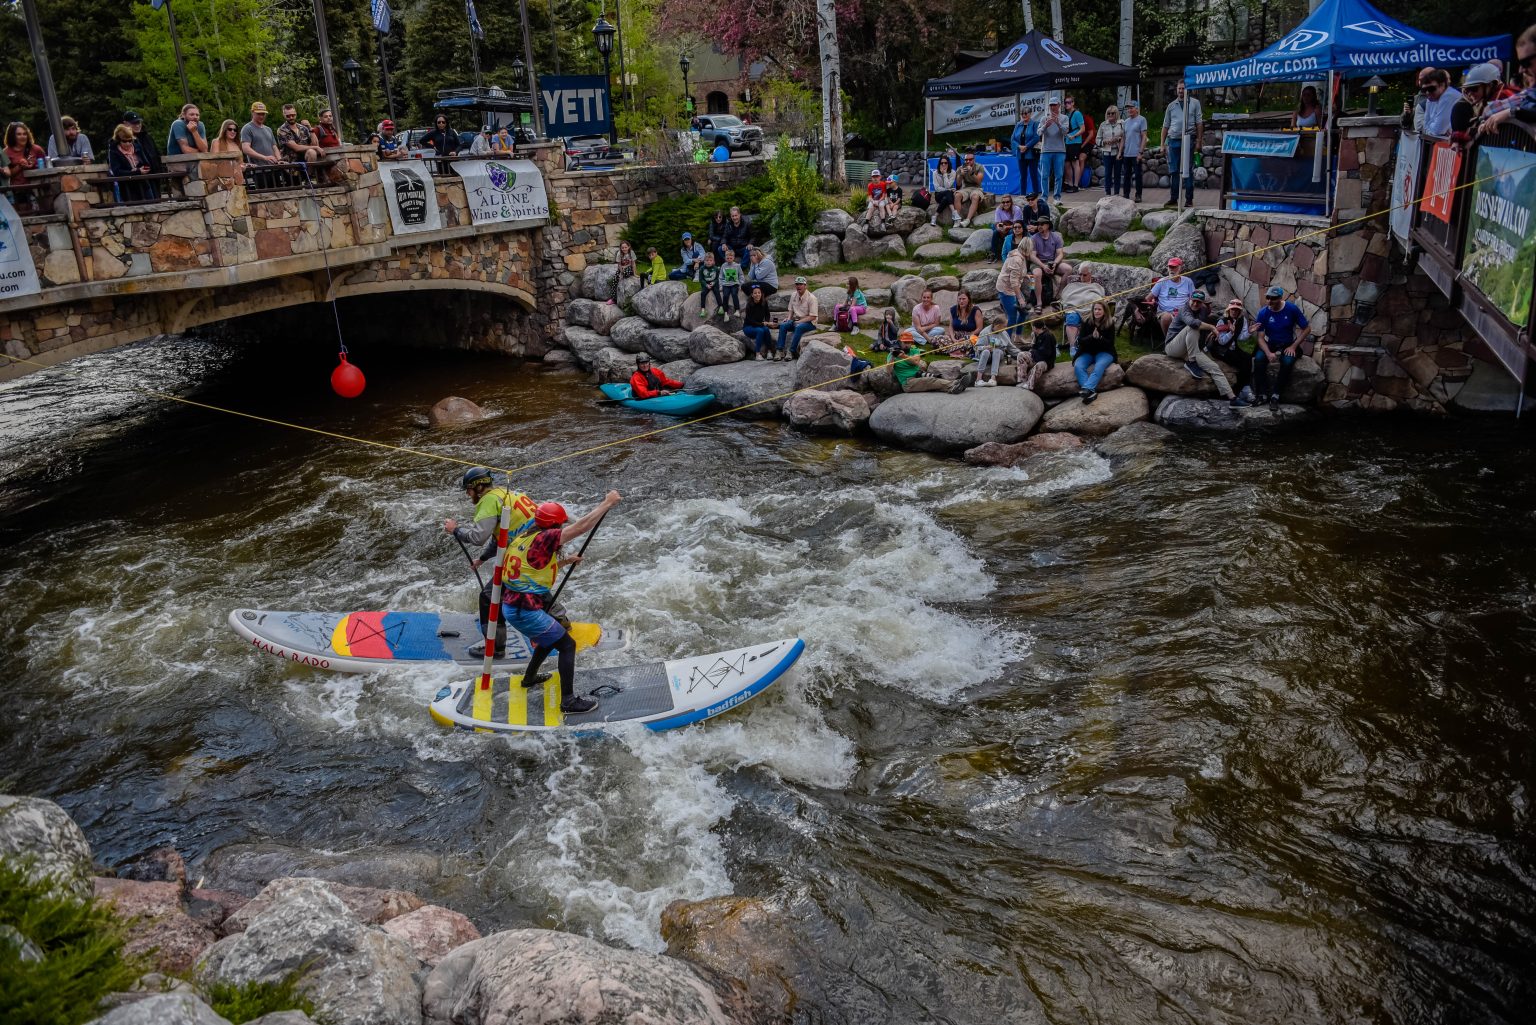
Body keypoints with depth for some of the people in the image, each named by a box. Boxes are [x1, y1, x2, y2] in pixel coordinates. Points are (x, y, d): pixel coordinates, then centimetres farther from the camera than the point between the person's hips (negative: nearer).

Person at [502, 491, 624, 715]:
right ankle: (569, 702, -2)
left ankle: (529, 678, 46)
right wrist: (607, 503, -11)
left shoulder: (524, 537, 9)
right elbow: (581, 526, -19)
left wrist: (565, 562, 24)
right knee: (567, 645, -1)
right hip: (526, 612, -9)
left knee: (552, 636, 30)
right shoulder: (543, 538, -17)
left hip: (511, 606, 9)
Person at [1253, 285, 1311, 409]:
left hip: (1289, 344, -1)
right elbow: (1260, 337, -11)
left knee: (1287, 361, -33)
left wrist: (1293, 346, -15)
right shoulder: (1263, 313, -10)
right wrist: (1268, 353, -29)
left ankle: (1275, 395, -23)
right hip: (1270, 344, 1)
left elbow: (1307, 329, -5)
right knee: (1259, 358, -30)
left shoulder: (1292, 309, -12)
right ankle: (1261, 394, -23)